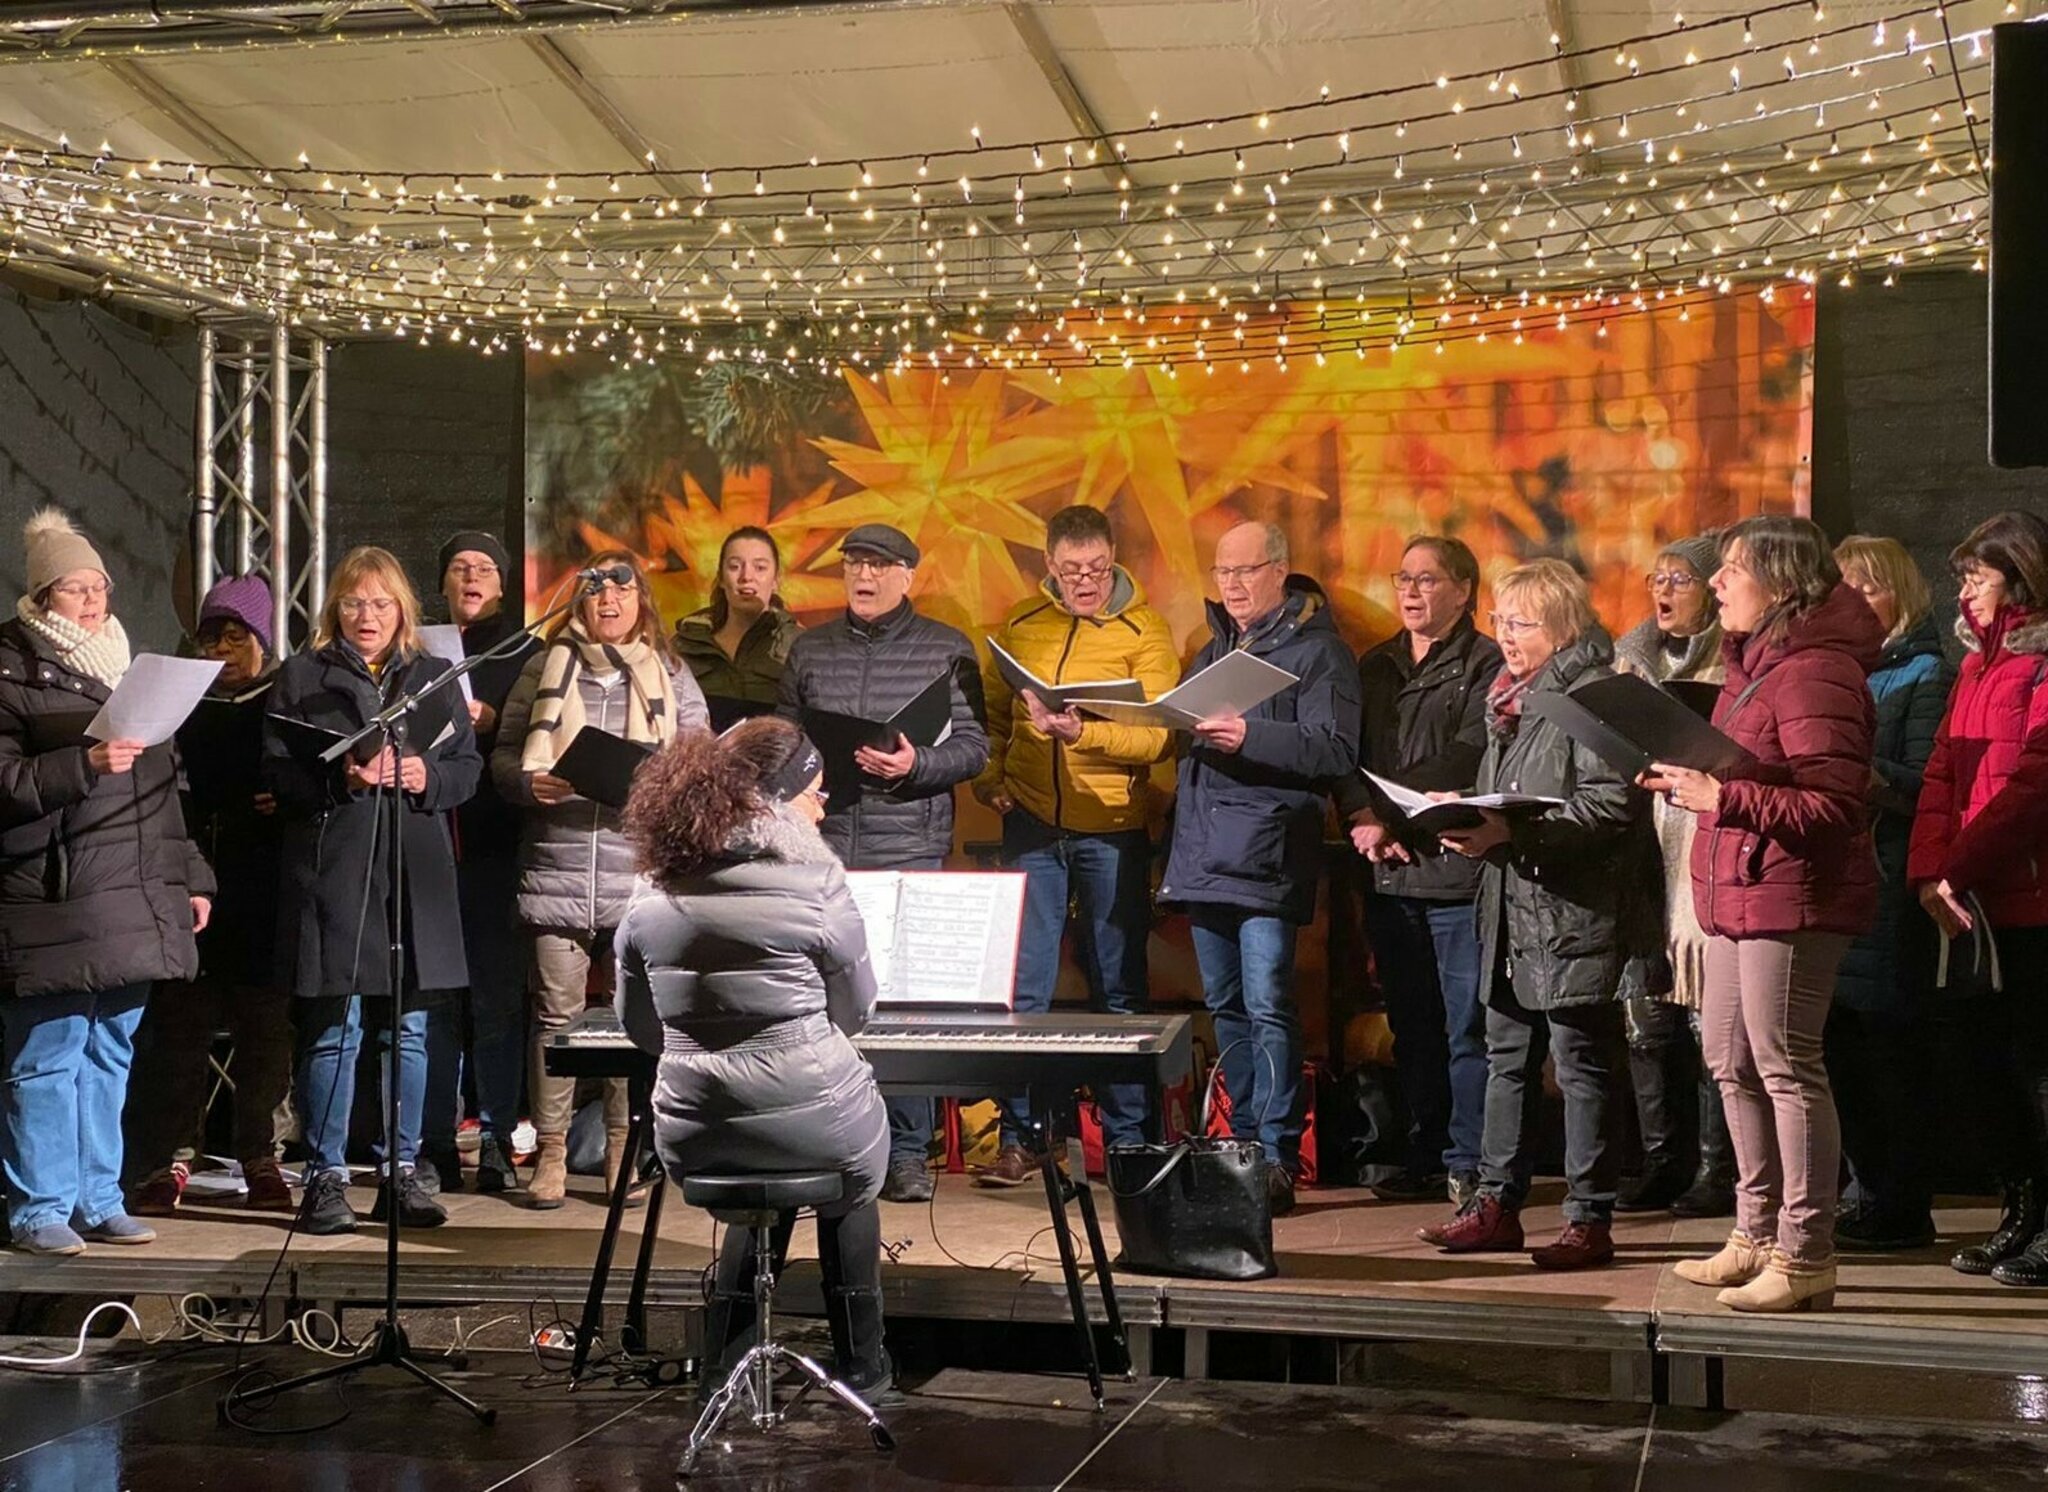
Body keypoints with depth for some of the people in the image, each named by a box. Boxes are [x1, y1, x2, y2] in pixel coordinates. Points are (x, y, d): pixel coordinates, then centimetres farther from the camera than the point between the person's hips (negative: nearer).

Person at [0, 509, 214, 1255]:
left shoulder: (129, 666, 19)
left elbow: (165, 785, 21)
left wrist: (189, 876, 17)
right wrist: (84, 765, -21)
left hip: (135, 903, 6)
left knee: (109, 1053, 10)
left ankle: (98, 1200, 17)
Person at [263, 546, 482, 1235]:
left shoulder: (434, 677, 14)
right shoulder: (302, 677, 5)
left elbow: (469, 765, 11)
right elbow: (276, 772, -1)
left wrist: (427, 777, -10)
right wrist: (341, 777, -18)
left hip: (417, 874, 3)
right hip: (332, 870, -3)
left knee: (409, 1028, 8)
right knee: (333, 1029, -2)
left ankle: (403, 1172, 17)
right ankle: (326, 1177, 6)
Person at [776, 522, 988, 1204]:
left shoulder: (947, 649, 5)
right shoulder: (810, 649, 13)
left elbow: (973, 747, 0)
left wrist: (915, 765, -16)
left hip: (910, 849, -2)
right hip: (822, 849, 3)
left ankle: (907, 1155, 8)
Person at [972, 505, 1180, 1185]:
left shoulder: (1145, 632, -3)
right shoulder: (1019, 625, 8)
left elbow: (1158, 737, -14)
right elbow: (992, 714, 19)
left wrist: (1081, 731, -28)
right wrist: (988, 776, 2)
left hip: (1112, 828, -2)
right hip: (1032, 825, 2)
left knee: (1118, 988, 6)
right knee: (1022, 984, 1)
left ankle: (1127, 1139, 16)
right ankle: (1020, 1137, 9)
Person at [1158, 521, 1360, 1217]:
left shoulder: (1317, 651, -2)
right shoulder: (1213, 652, 22)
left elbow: (1335, 750, -14)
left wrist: (1251, 737, -24)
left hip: (1267, 854, -8)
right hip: (1204, 855, 8)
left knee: (1268, 1007, -11)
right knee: (1226, 1006, 10)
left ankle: (1278, 1158, -9)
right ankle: (1245, 1141, 17)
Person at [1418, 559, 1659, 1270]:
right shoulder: (1512, 696, 18)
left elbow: (1611, 804, -21)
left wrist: (1511, 833, -25)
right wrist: (1467, 820, 6)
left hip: (1576, 914, -9)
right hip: (1514, 915, 9)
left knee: (1583, 1065, -2)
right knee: (1507, 1058, 13)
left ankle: (1590, 1221, 5)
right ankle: (1496, 1205, 21)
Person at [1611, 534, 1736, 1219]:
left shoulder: (1733, 667, -2)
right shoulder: (1633, 659, 18)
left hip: (1704, 858, -6)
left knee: (1708, 1018, -4)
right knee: (1646, 1015, 6)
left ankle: (1717, 1169, 3)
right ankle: (1660, 1163, 14)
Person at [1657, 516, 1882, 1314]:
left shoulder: (1816, 672, -16)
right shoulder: (1753, 662, 18)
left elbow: (1833, 805, -22)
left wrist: (1720, 796, -23)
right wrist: (1687, 779, 7)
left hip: (1791, 896, -11)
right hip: (1738, 890, 11)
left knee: (1786, 1069, -5)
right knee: (1733, 1065, 16)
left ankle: (1804, 1255, 3)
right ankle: (1757, 1234, 27)